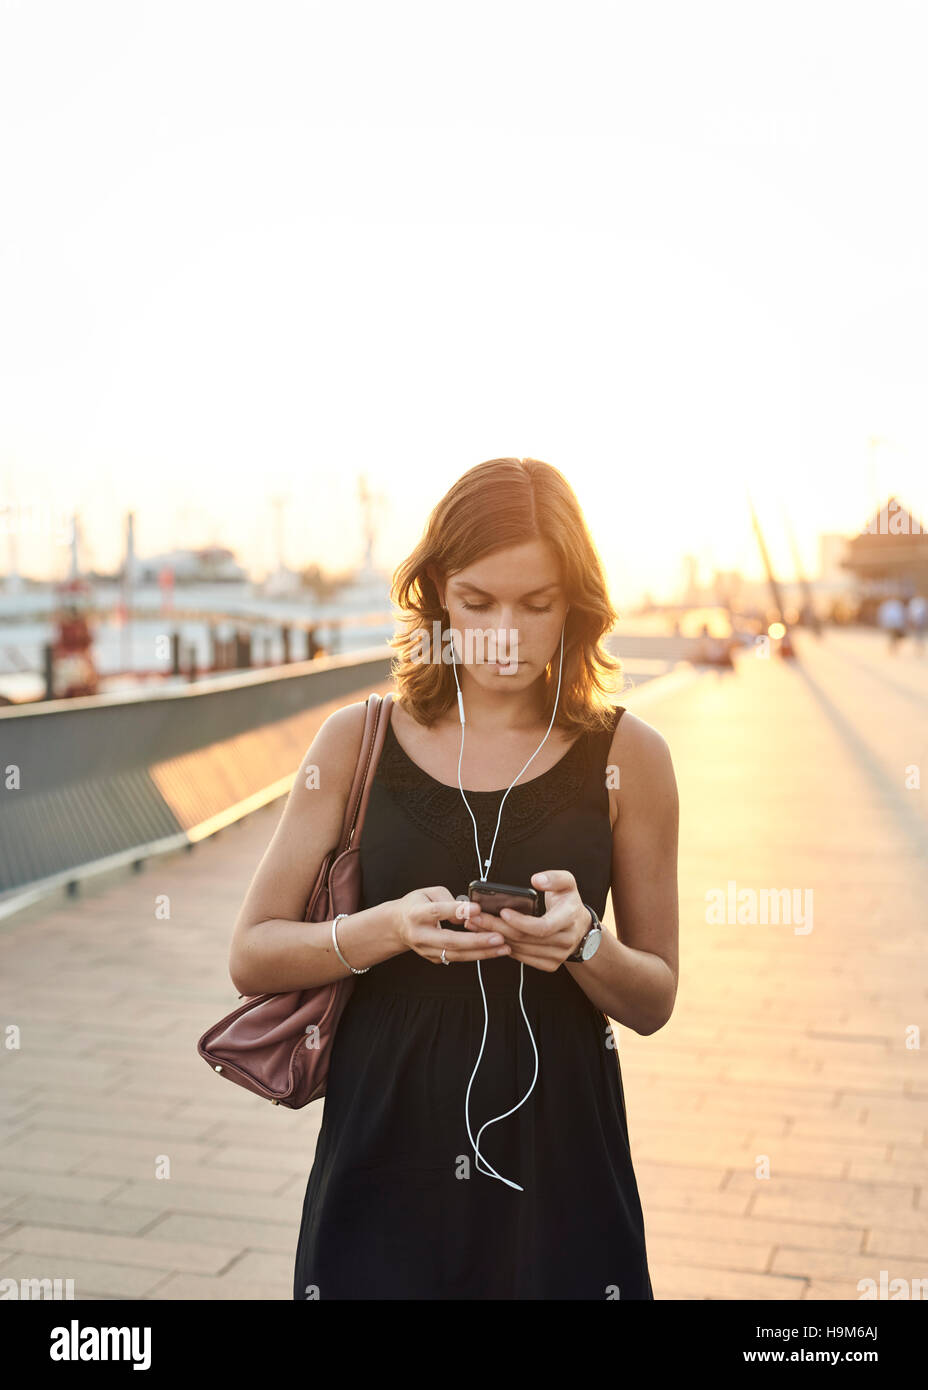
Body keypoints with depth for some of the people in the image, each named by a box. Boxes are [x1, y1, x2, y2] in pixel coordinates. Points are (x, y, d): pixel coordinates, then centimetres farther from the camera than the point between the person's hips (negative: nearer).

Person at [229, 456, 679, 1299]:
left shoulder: (625, 756, -2)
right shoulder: (359, 740, -1)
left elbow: (654, 1001, 4)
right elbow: (252, 957, -1)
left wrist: (581, 943, -17)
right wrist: (387, 929, -18)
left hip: (558, 1167, 0)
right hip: (383, 1158, 0)